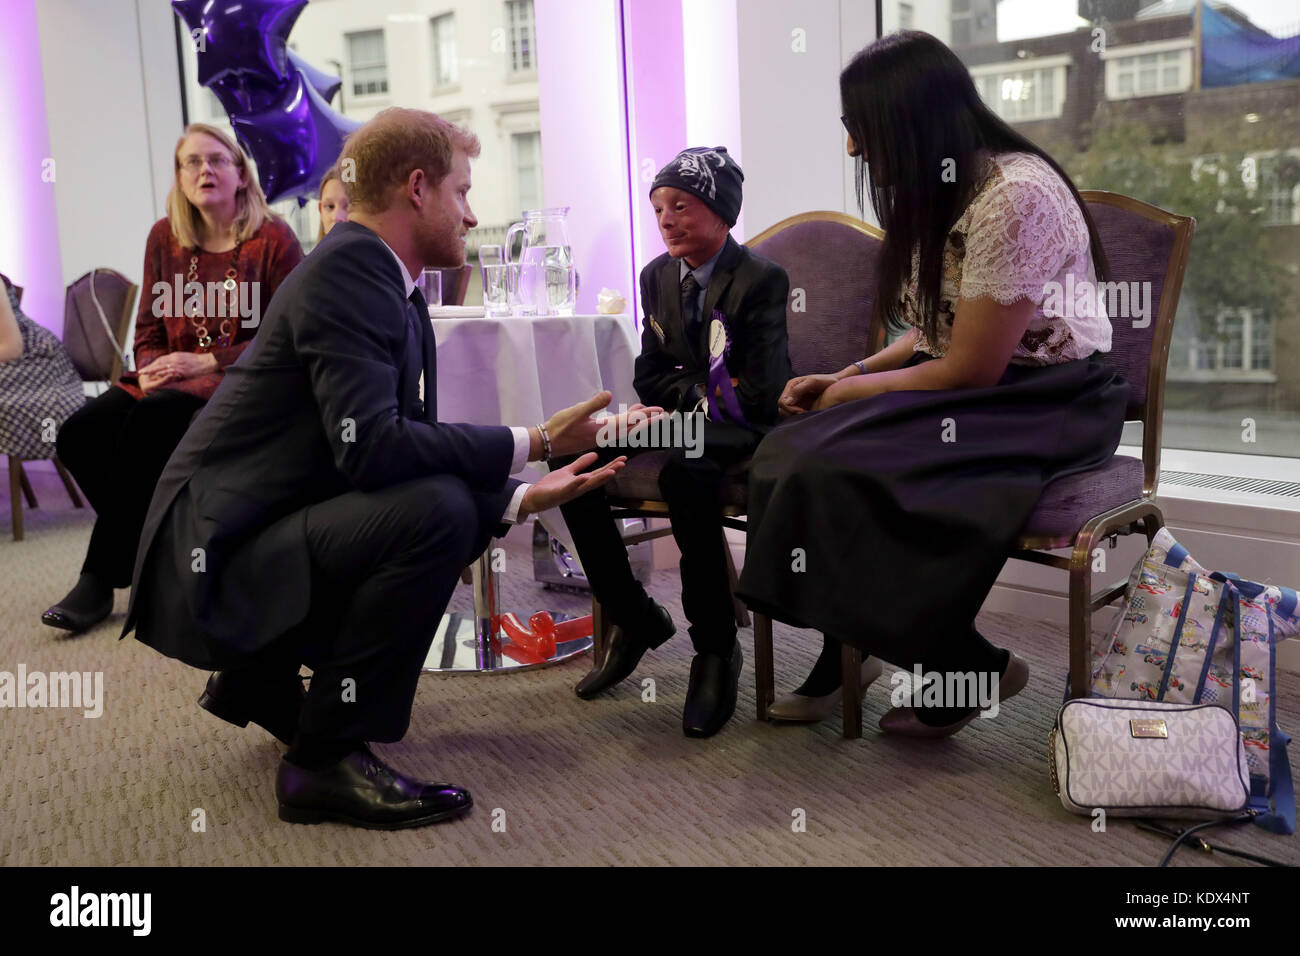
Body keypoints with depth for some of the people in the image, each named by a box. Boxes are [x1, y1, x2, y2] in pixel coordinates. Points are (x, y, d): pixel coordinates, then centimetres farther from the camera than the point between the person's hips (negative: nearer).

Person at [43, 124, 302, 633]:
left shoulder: (274, 240, -2)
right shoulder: (165, 238, 13)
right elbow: (149, 326, 16)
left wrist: (207, 362, -15)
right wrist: (151, 367, -8)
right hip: (171, 380, 6)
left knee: (147, 424, -32)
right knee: (80, 435, -20)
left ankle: (102, 577, -15)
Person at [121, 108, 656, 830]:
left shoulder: (393, 287, 11)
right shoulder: (348, 266, -17)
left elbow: (415, 445, 10)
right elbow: (371, 447, -28)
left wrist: (523, 497, -2)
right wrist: (533, 443, -22)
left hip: (261, 537, 10)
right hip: (216, 559, -10)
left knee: (460, 508, 16)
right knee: (438, 510, -25)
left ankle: (264, 677, 22)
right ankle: (328, 760, -12)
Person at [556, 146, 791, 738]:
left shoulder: (762, 279, -10)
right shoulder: (656, 276, 11)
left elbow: (759, 394, -16)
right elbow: (650, 377, 11)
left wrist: (690, 400, -9)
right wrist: (706, 395, -7)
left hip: (745, 429, -7)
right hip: (684, 420, 7)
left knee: (683, 469, -40)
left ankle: (715, 647, -25)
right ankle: (634, 617, -2)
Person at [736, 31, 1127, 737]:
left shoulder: (1014, 196, -21)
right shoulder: (944, 194, 8)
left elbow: (970, 369, -21)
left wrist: (853, 392, -8)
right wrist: (847, 375, 1)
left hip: (1045, 401, -9)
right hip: (974, 386, 9)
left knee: (838, 473, -25)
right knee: (789, 452, -9)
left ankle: (974, 668, -7)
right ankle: (839, 654, 4)